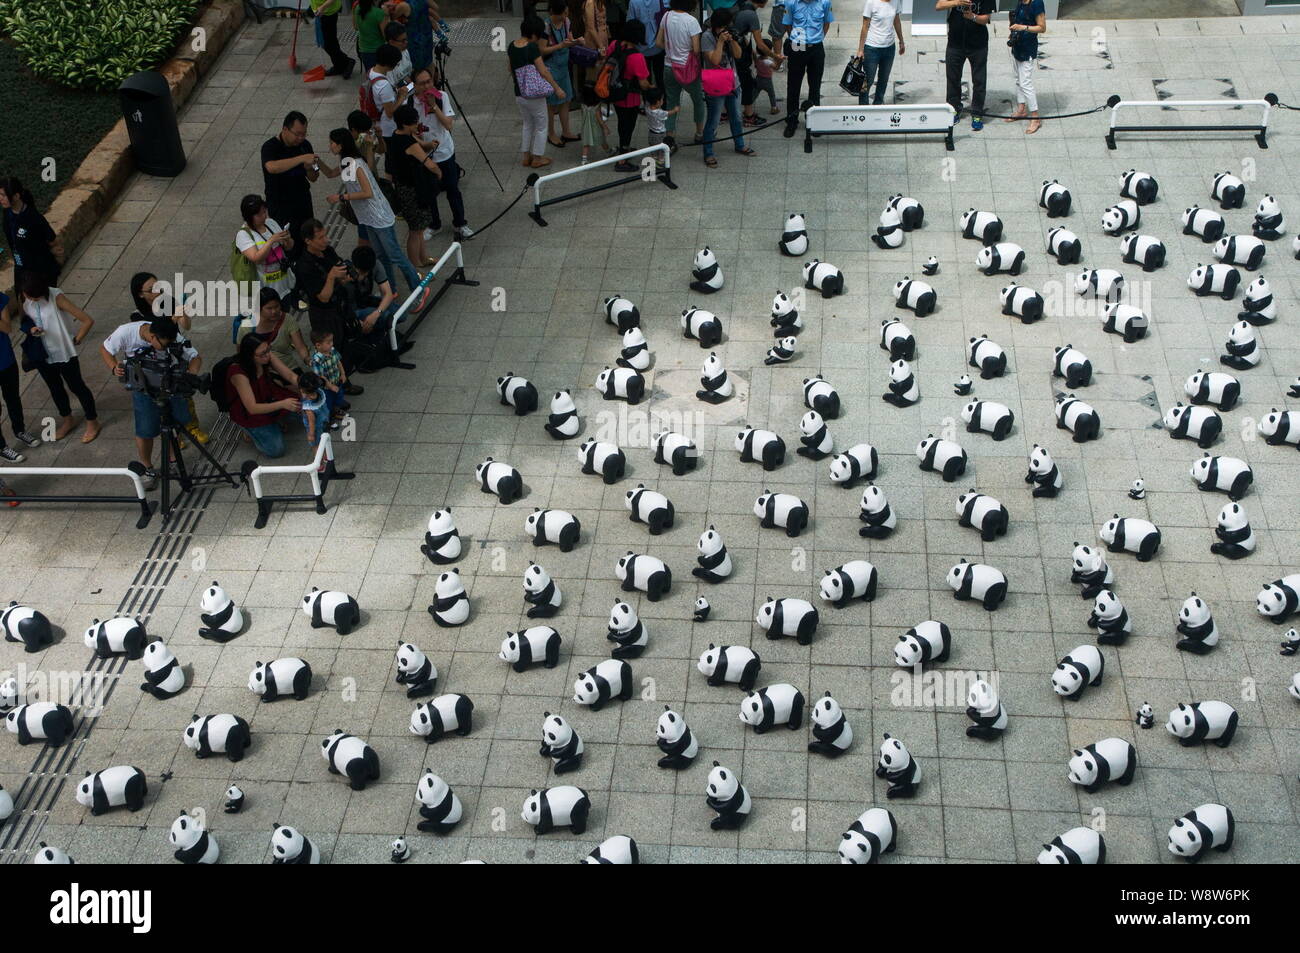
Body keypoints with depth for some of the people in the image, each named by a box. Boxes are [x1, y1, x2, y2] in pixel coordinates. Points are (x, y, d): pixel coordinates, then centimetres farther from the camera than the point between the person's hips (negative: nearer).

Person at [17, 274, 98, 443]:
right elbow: (24, 320, 7)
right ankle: (67, 420, 43)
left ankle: (92, 421, 30)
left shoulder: (56, 297, -25)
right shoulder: (24, 300, -9)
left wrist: (75, 340, -13)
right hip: (41, 355, 5)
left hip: (63, 354, -5)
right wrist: (30, 329, -16)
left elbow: (88, 321, -25)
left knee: (76, 387, 11)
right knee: (55, 388, 22)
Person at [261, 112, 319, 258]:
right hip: (280, 206, -6)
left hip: (303, 202, 6)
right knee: (290, 248, -8)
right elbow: (272, 167, -41)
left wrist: (309, 169, -17)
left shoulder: (304, 145, 0)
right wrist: (302, 158, -41)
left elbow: (313, 179, 8)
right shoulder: (270, 147, -17)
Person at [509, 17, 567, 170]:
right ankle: (537, 158, 19)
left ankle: (526, 157, 29)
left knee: (527, 125, 24)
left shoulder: (511, 47, -1)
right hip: (535, 94, -6)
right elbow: (543, 71, -20)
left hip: (519, 94, 6)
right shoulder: (532, 48, -21)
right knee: (541, 127, 12)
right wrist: (557, 88, -13)